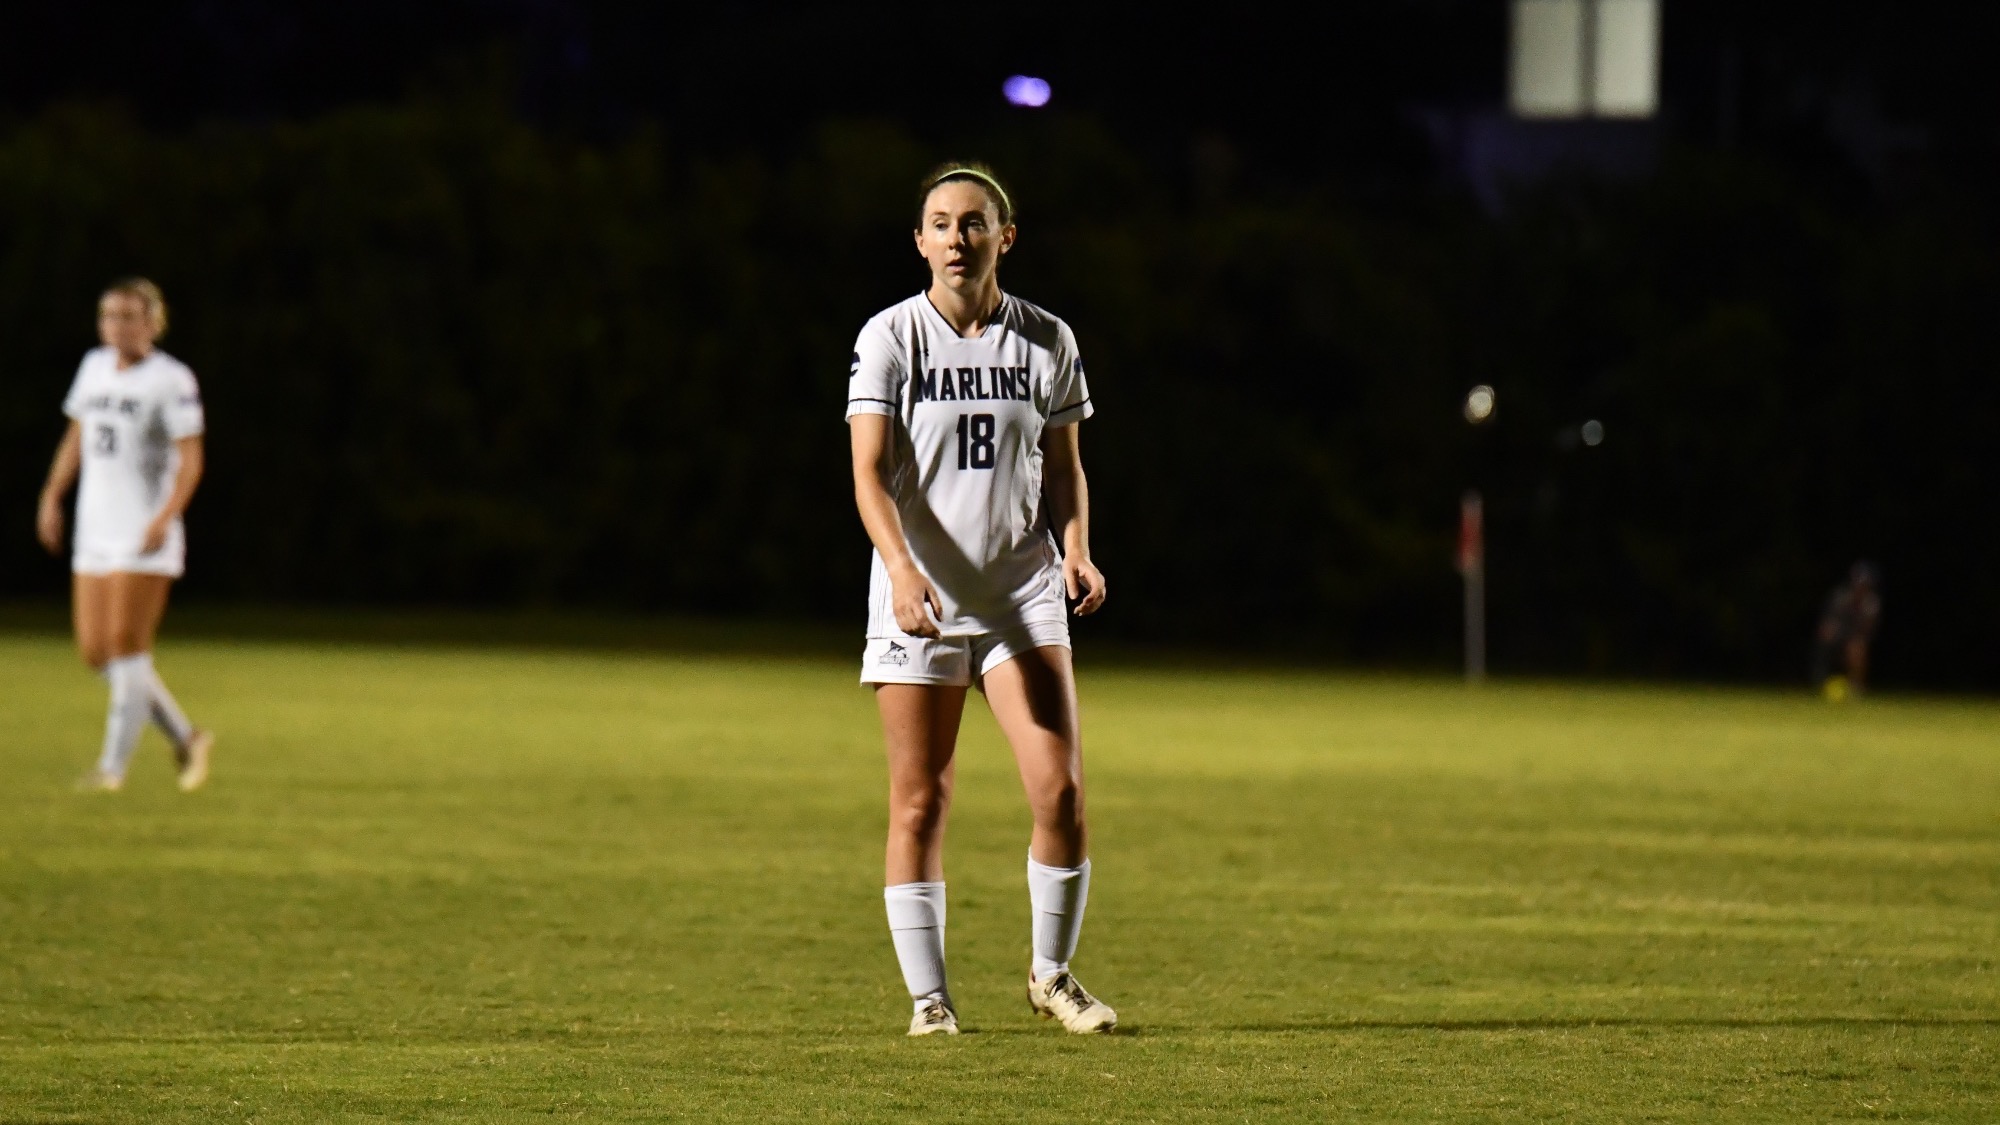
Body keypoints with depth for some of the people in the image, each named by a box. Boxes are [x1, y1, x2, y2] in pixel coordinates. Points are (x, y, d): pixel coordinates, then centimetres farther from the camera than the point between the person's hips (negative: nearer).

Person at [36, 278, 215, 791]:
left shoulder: (171, 379, -9)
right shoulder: (95, 366, 12)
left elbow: (190, 460, -12)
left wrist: (165, 517, -24)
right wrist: (52, 495, 14)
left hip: (145, 535, -7)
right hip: (95, 532, 7)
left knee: (127, 644, -9)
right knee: (94, 650, 3)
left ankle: (114, 764, -3)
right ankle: (186, 739, 16)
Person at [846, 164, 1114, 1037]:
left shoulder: (1046, 342, 6)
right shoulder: (891, 337, -2)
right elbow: (869, 471, -10)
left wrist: (1076, 551, -4)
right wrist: (902, 566, -26)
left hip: (1023, 597, 2)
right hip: (918, 596, -2)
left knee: (1060, 790, -9)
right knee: (919, 803, -1)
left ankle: (1052, 975, 10)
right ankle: (928, 997, 10)